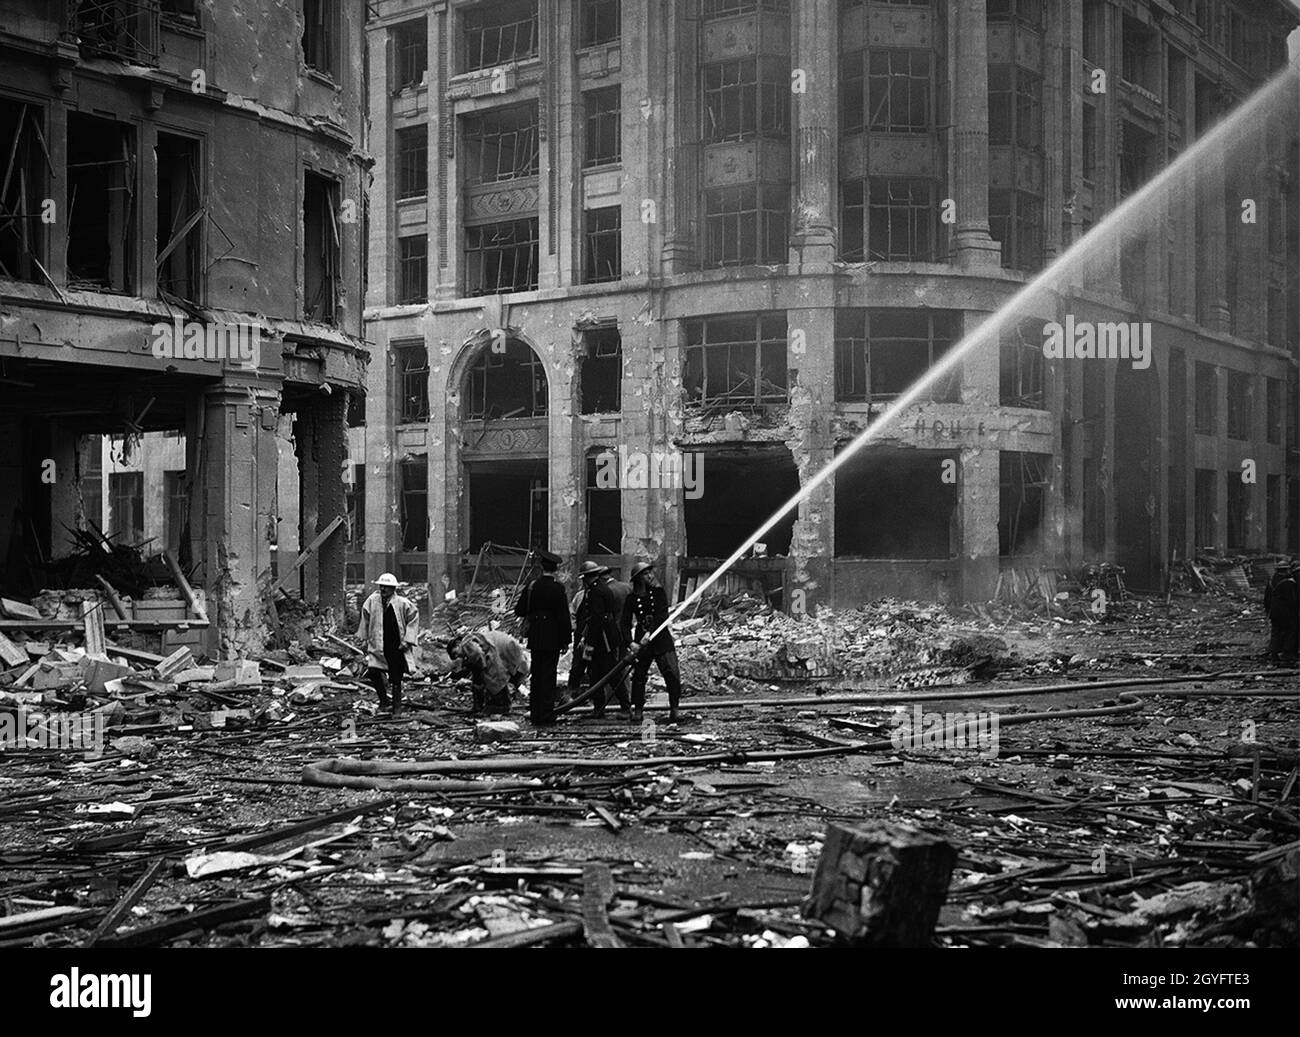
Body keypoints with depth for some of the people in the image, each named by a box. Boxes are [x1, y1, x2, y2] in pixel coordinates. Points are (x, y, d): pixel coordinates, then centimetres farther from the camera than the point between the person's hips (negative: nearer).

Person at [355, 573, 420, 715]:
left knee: (396, 680, 2)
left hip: (397, 647, -2)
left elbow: (413, 620, 0)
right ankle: (383, 699, 15)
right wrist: (364, 638, 12)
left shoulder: (403, 603, -8)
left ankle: (397, 708, 17)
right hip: (377, 645, 2)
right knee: (372, 672, -12)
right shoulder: (372, 601, 0)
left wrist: (407, 640, -6)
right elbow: (365, 619, 13)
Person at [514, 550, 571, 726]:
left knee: (536, 676, 12)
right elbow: (564, 616, -10)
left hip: (535, 638, 4)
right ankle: (546, 716, 0)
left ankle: (535, 713, 16)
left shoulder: (532, 586, 1)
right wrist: (566, 640, -4)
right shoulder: (558, 588, -10)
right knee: (548, 676, 0)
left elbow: (519, 610, 5)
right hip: (553, 639, -4)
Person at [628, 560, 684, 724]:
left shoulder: (659, 592, 0)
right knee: (638, 676, 2)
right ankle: (637, 711, 14)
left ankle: (674, 709, -5)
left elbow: (662, 615, -12)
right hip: (641, 641, 1)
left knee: (672, 673, -11)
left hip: (661, 638, 0)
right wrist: (630, 643, -12)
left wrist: (650, 633, -24)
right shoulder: (632, 598, 0)